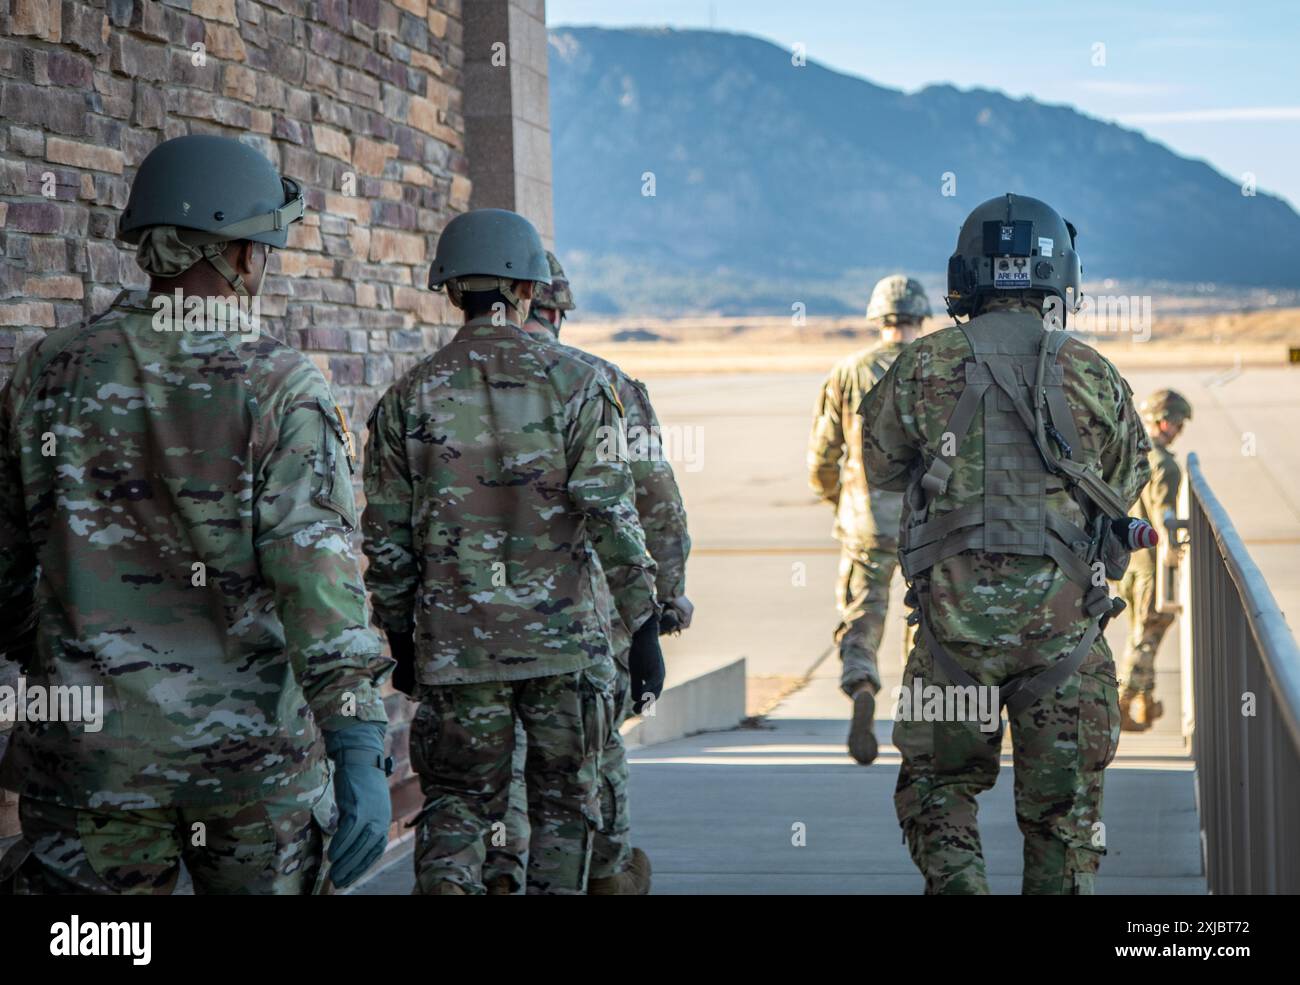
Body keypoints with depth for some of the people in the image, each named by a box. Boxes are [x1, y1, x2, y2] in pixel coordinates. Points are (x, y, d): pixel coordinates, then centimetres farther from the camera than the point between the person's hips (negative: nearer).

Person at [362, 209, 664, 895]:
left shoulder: (410, 396, 2)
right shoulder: (574, 385, -4)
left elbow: (386, 536, 4)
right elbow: (611, 514, -9)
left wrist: (400, 637, 15)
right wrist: (644, 625, -4)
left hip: (454, 642, 1)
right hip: (563, 637, -1)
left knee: (456, 804, 8)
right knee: (563, 803, 13)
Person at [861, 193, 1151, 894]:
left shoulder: (923, 365, -1)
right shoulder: (1095, 374, 2)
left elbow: (882, 469, 13)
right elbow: (1126, 486, 14)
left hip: (954, 614, 0)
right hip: (1065, 619, 1)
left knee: (937, 783, 13)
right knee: (1063, 807, 11)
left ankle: (957, 884, -7)